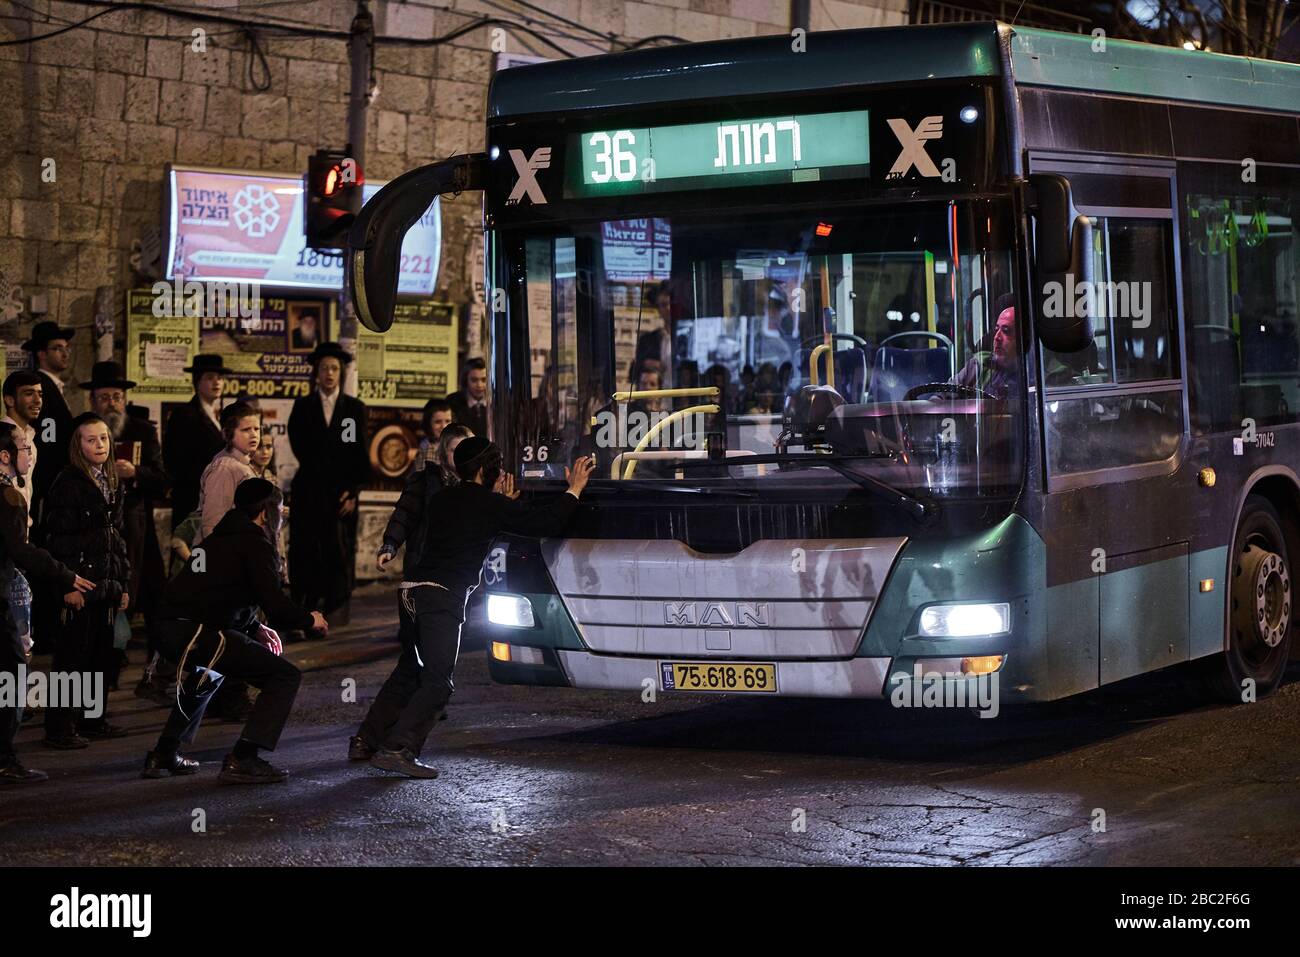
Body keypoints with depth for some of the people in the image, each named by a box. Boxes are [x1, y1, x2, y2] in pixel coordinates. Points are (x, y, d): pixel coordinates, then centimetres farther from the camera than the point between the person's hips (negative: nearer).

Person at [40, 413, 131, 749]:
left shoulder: (112, 483, 14)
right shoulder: (68, 483, -10)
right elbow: (58, 537, -14)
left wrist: (123, 582, 16)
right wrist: (67, 585, -19)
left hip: (105, 583, 8)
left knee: (102, 654, 11)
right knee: (72, 655, -5)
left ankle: (94, 719, 22)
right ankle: (59, 728, 0)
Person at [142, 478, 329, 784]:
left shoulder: (222, 538, 26)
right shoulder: (257, 544, -3)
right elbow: (274, 604, -12)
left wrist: (255, 628, 34)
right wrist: (309, 619, 6)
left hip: (168, 626, 10)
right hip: (198, 632, -10)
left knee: (207, 675, 41)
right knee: (285, 677, -5)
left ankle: (164, 755, 38)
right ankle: (242, 760, -11)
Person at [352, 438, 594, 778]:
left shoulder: (442, 499, 19)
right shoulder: (488, 504, -3)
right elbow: (542, 522, -2)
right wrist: (574, 490, 9)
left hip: (414, 589, 8)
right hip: (443, 596, -8)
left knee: (409, 671, 19)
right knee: (437, 681, -9)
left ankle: (366, 740, 21)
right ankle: (397, 749, -19)